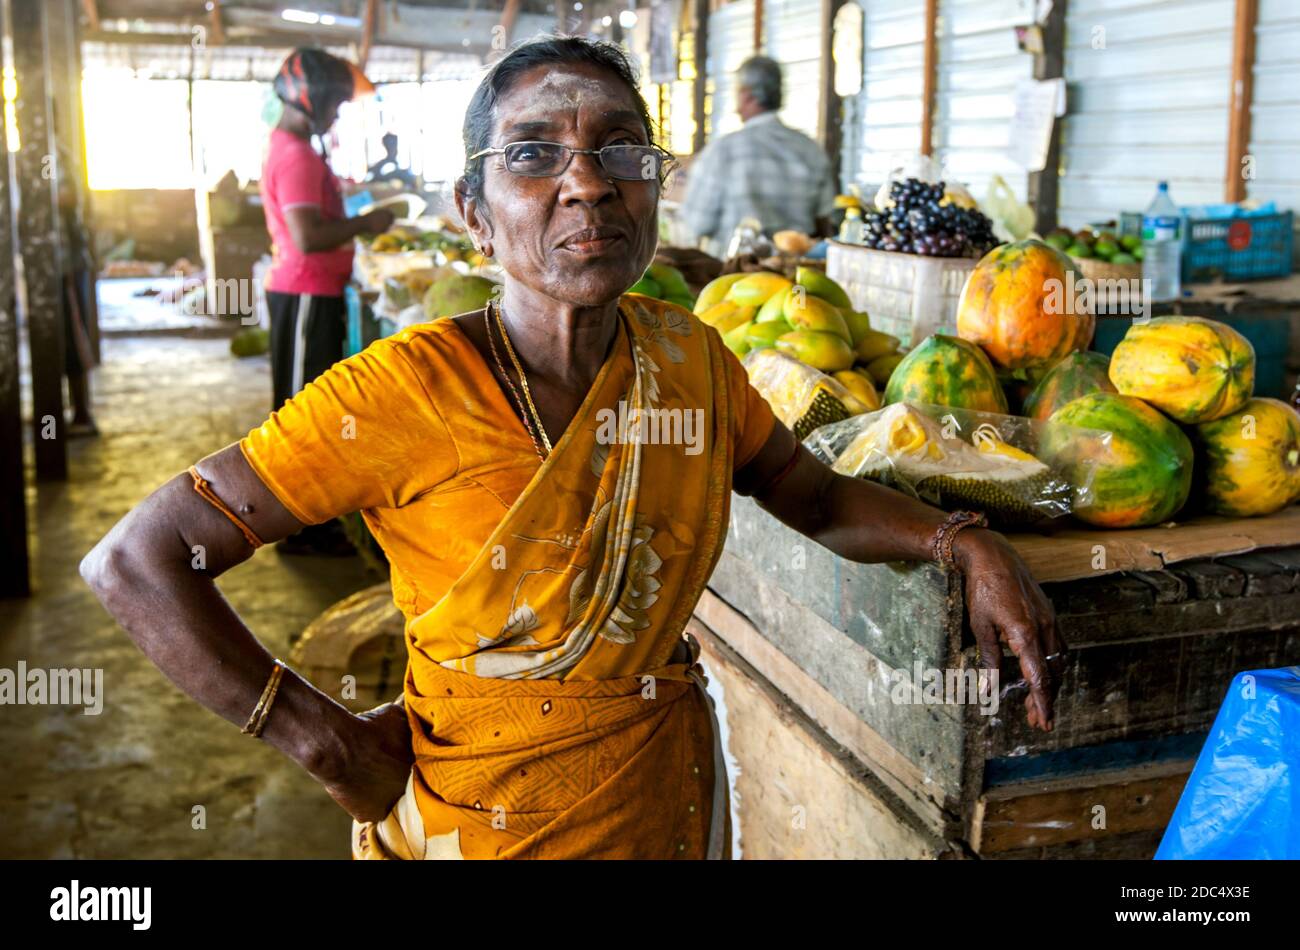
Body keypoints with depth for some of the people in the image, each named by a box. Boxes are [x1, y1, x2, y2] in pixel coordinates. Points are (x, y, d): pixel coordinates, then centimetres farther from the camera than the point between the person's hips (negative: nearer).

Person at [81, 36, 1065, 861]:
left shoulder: (689, 357, -6)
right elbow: (134, 561, -21)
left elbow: (818, 497, 9)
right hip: (479, 817, -4)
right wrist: (330, 740, -19)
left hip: (670, 794, 5)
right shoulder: (407, 388, -22)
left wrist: (967, 543, -8)